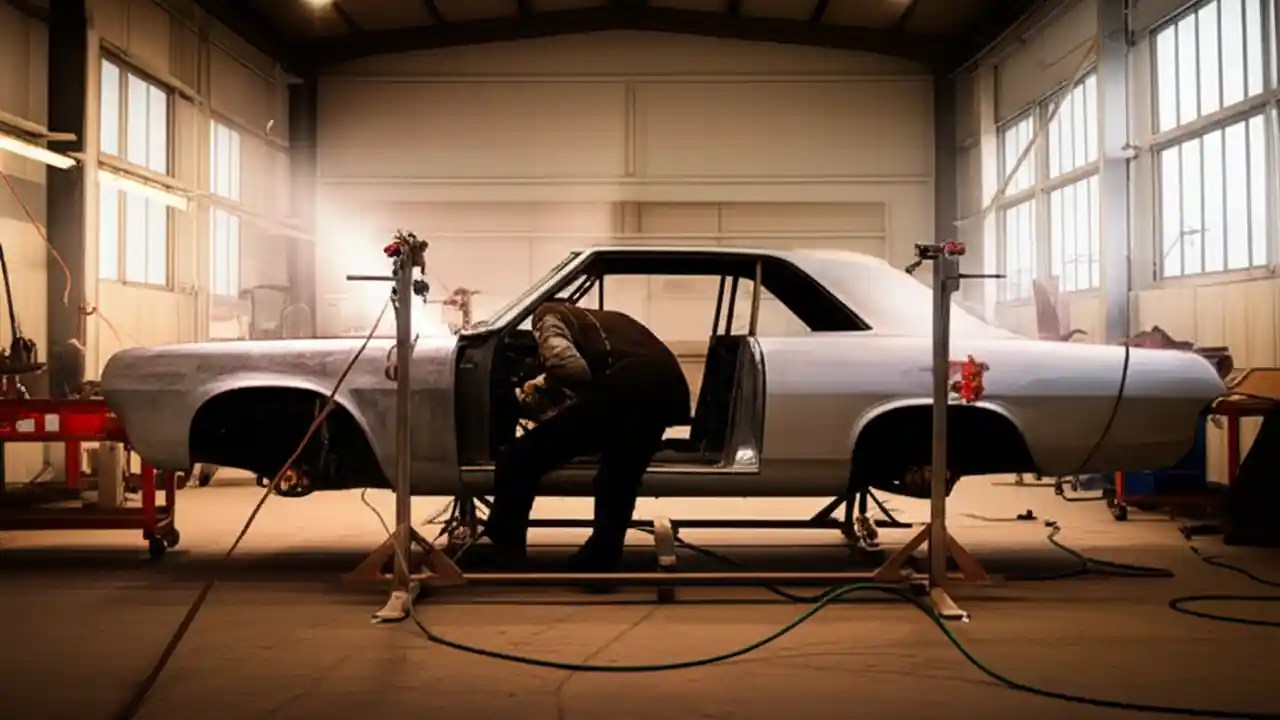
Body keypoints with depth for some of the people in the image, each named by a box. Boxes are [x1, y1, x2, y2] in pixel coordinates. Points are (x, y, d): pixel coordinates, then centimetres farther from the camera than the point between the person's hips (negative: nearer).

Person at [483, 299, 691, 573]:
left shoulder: (550, 314, 19)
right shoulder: (605, 321, 41)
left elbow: (572, 368, -1)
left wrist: (542, 385, 20)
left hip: (626, 387, -7)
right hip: (669, 387, 7)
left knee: (518, 460, 6)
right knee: (618, 485, 29)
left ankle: (502, 559, 12)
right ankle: (597, 566, 38)